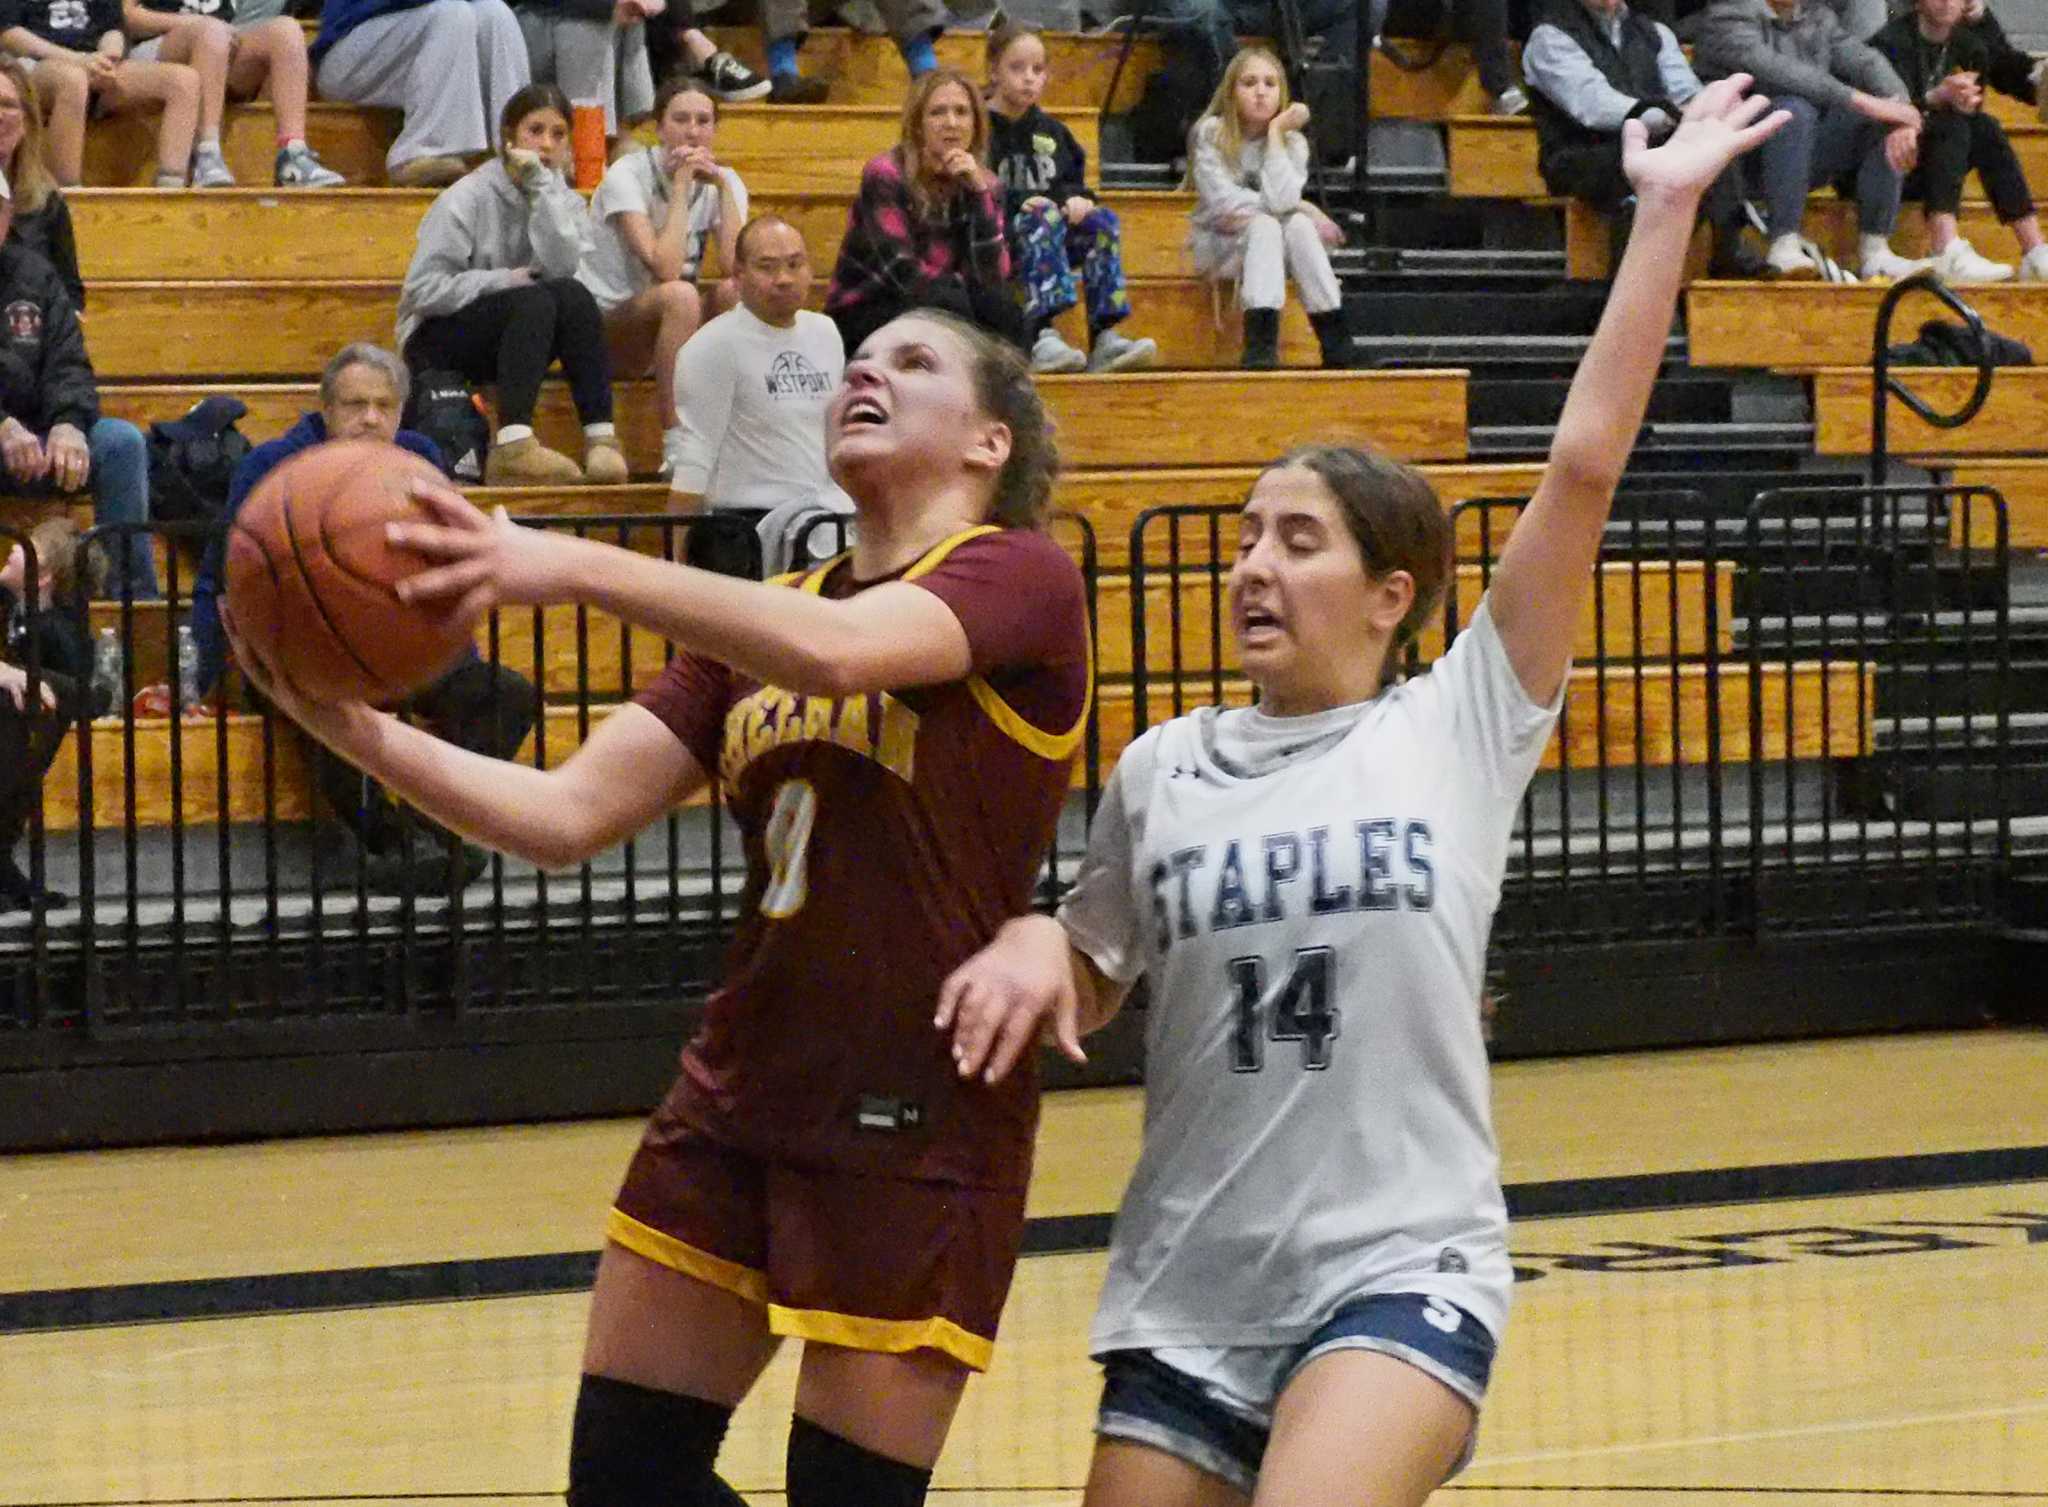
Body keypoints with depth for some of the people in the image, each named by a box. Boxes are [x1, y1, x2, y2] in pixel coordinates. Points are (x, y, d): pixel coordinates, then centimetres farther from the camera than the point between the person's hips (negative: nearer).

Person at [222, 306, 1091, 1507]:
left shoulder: (1021, 576, -6)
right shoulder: (760, 621, 15)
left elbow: (838, 649, -27)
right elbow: (568, 816, 5)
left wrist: (579, 569, -35)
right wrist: (362, 733, -11)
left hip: (921, 1129, -7)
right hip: (737, 1095, 7)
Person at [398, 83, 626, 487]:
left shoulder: (561, 199, 5)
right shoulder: (468, 198, -9)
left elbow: (563, 267, -17)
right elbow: (423, 290, -15)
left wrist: (541, 186, -19)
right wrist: (502, 281, -19)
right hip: (435, 343, -5)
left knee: (573, 297, -24)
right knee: (535, 301, -31)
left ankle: (600, 439, -35)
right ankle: (513, 448, -47)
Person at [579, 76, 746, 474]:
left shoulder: (723, 181, 0)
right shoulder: (627, 175, -16)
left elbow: (737, 268, -18)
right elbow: (666, 269, -29)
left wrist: (721, 186, -17)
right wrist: (681, 184, -23)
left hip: (671, 327, 5)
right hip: (601, 322, -5)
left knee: (734, 293, -24)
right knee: (679, 296, -35)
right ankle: (677, 451, -36)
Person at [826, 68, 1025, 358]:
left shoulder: (984, 184, 1)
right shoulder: (886, 177, -13)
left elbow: (991, 277, -12)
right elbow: (901, 274, -19)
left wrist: (978, 193, -18)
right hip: (861, 316, -5)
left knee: (1000, 307, -25)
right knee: (950, 304, -32)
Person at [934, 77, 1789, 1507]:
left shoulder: (1458, 729, -1)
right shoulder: (1161, 770, 8)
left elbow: (1586, 467, -7)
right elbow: (1085, 988, 20)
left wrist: (1663, 218, -9)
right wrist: (1029, 945, -3)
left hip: (1401, 1267, -4)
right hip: (1186, 1286, 4)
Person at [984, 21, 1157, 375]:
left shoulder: (1050, 130, 17)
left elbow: (1072, 181, 18)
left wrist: (1076, 198, -5)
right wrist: (1020, 203, -22)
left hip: (1055, 239, 6)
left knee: (1103, 221, -19)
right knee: (1043, 214, -34)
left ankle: (1104, 339, -31)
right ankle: (1042, 337, -50)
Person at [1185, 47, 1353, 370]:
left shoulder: (1292, 141, -4)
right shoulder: (1210, 134, -10)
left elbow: (1280, 200, -23)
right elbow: (1223, 205, -20)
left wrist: (1276, 132, -21)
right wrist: (1304, 207, -16)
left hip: (1275, 250, 2)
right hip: (1220, 246, -2)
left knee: (1298, 225, -30)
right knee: (1264, 226, -32)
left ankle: (1337, 344, -34)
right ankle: (1261, 347, -45)